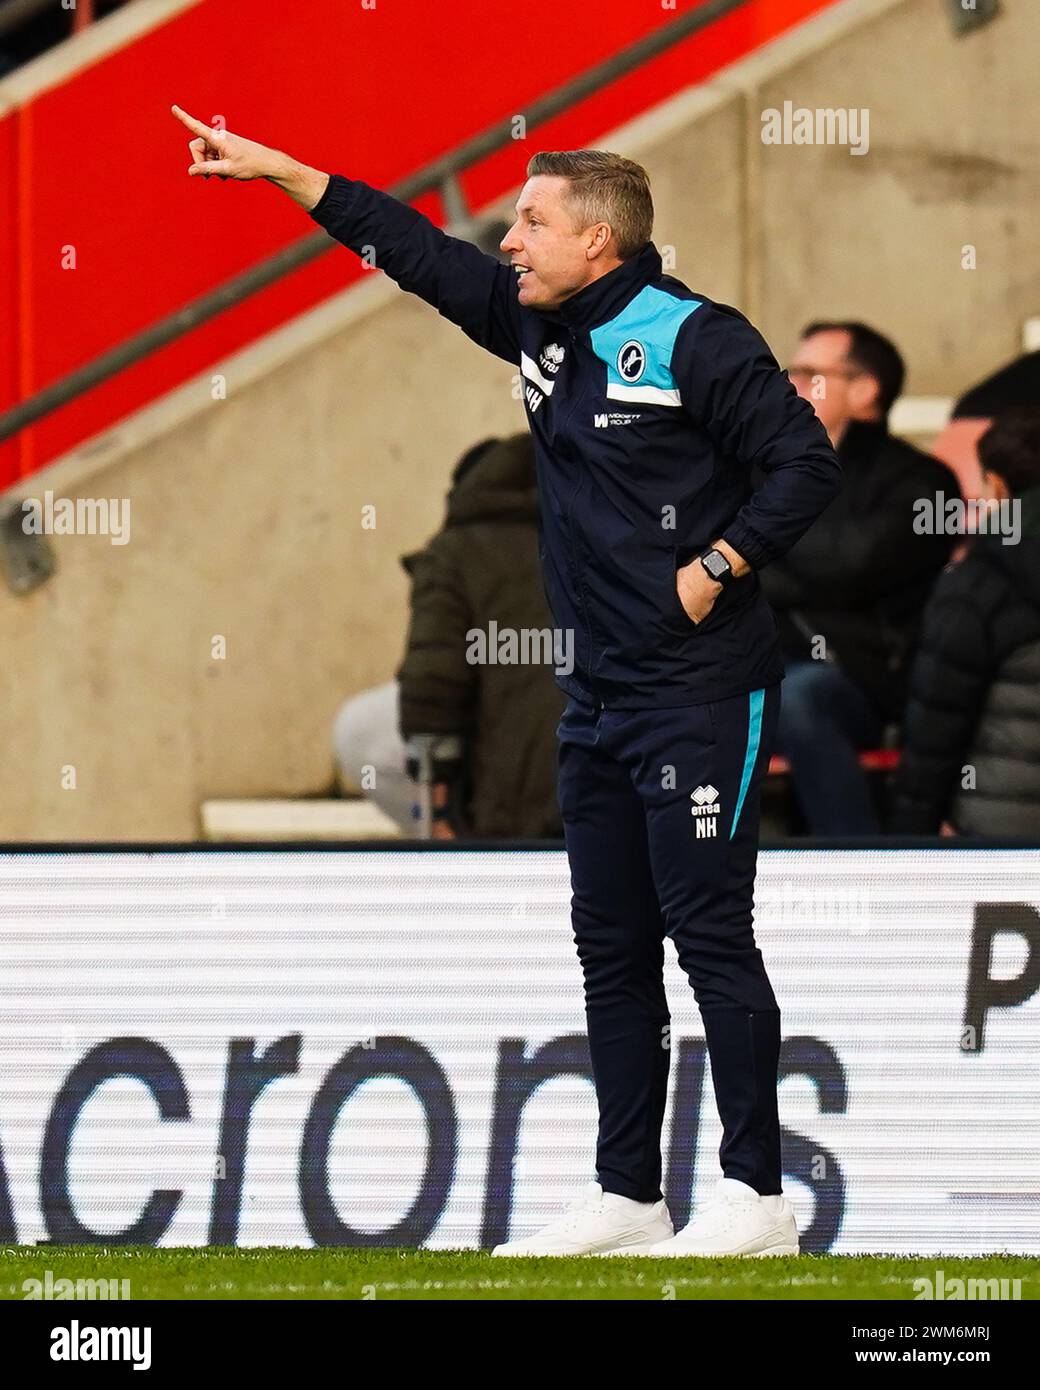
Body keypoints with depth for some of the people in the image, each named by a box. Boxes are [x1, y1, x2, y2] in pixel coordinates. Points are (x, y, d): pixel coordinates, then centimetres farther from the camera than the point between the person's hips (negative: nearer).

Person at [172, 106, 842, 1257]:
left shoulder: (694, 341, -13)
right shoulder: (537, 328, 11)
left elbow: (805, 463, -14)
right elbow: (416, 249, 17)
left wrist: (715, 571, -16)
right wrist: (275, 169, 17)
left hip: (700, 697, -8)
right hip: (600, 698, 9)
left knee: (709, 935, -8)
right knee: (610, 948, 10)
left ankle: (756, 1198, -5)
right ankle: (626, 1196, 15)